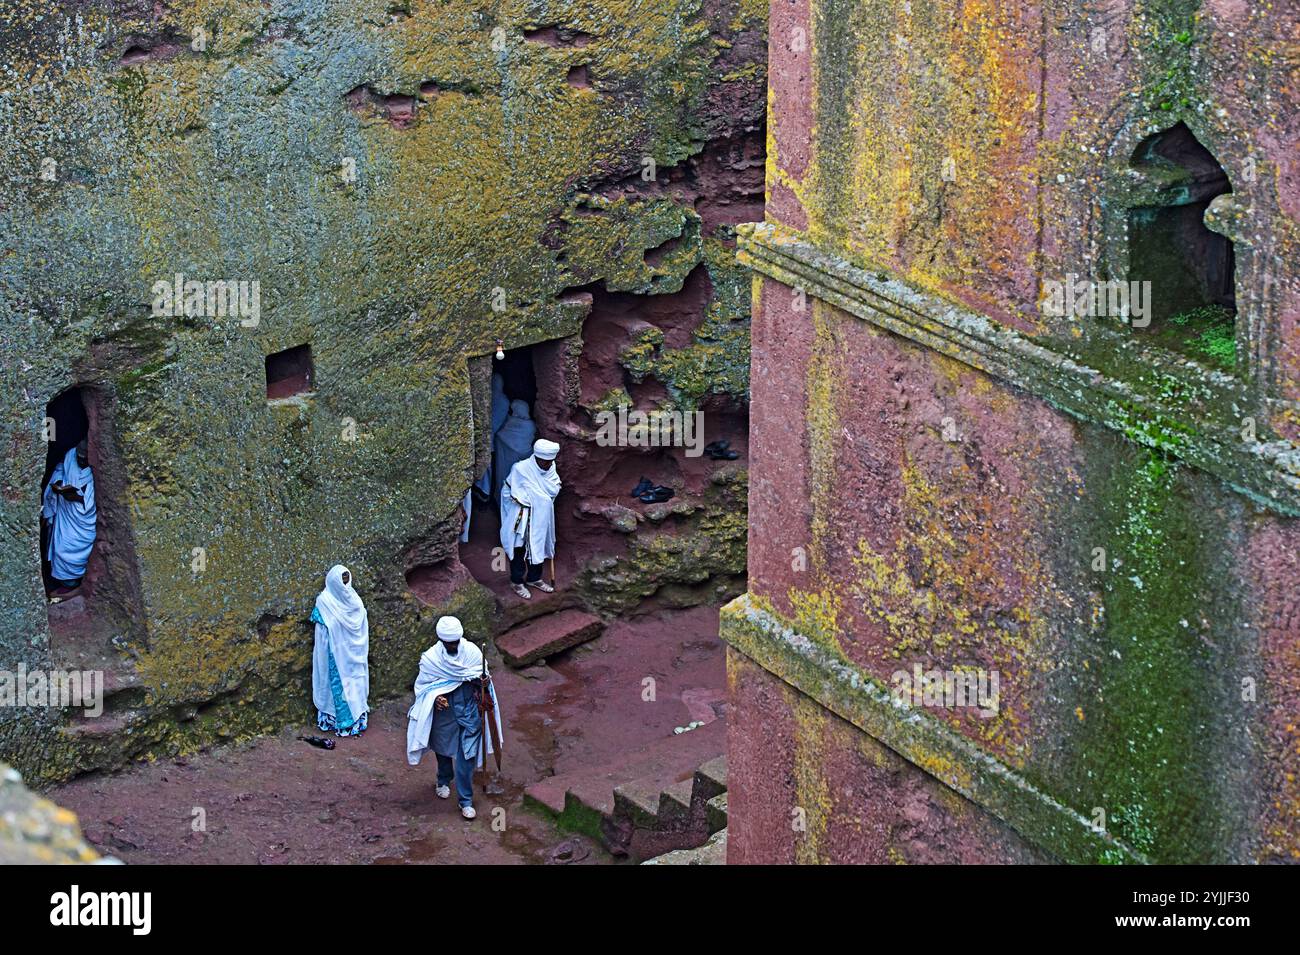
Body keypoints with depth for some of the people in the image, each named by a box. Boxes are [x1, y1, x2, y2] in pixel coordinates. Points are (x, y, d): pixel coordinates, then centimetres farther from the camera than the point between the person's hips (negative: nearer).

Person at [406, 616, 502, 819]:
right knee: (444, 749, 23)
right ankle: (444, 781, 52)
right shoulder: (430, 658, -17)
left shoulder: (472, 652, -13)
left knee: (466, 756, -1)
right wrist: (434, 698, -27)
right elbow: (422, 686, -7)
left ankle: (465, 800, 10)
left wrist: (483, 682, -22)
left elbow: (482, 676, 2)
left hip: (469, 711, 0)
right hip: (443, 711, 0)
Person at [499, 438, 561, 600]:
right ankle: (517, 582, 23)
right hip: (522, 518, -5)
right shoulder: (521, 469, -22)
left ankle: (534, 578, 36)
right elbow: (508, 492, -18)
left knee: (539, 547, 18)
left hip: (541, 518, 5)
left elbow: (554, 490, -8)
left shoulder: (551, 468, -6)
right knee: (519, 549, 8)